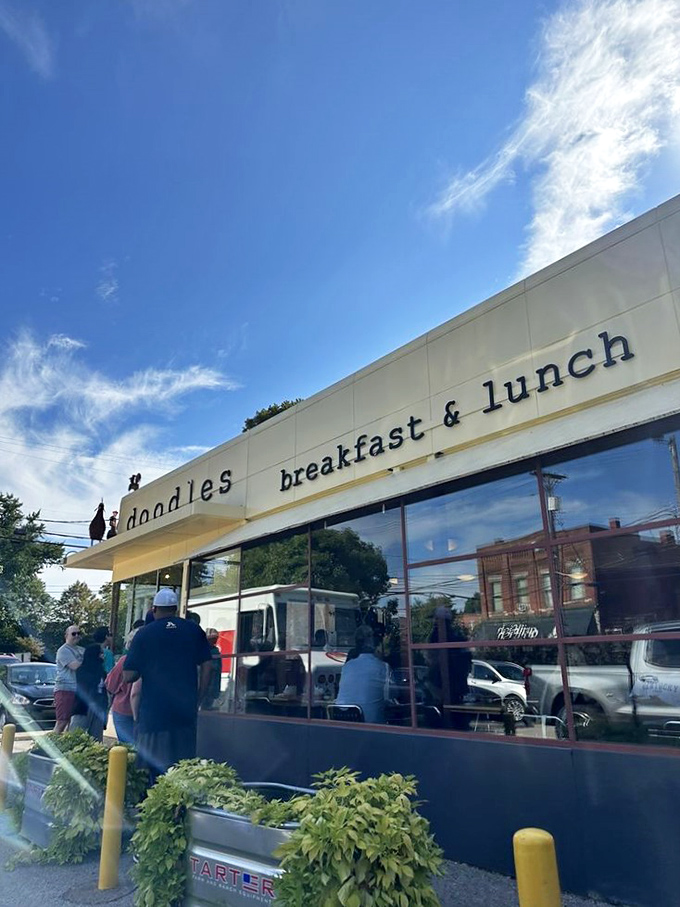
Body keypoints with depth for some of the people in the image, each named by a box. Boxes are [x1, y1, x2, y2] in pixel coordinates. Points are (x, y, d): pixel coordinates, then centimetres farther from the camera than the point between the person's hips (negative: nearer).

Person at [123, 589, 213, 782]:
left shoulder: (144, 634, -3)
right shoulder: (194, 630, 4)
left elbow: (128, 676, -3)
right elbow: (207, 666, 1)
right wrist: (197, 699, 9)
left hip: (154, 712, -2)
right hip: (186, 711, 2)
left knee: (156, 767, 9)